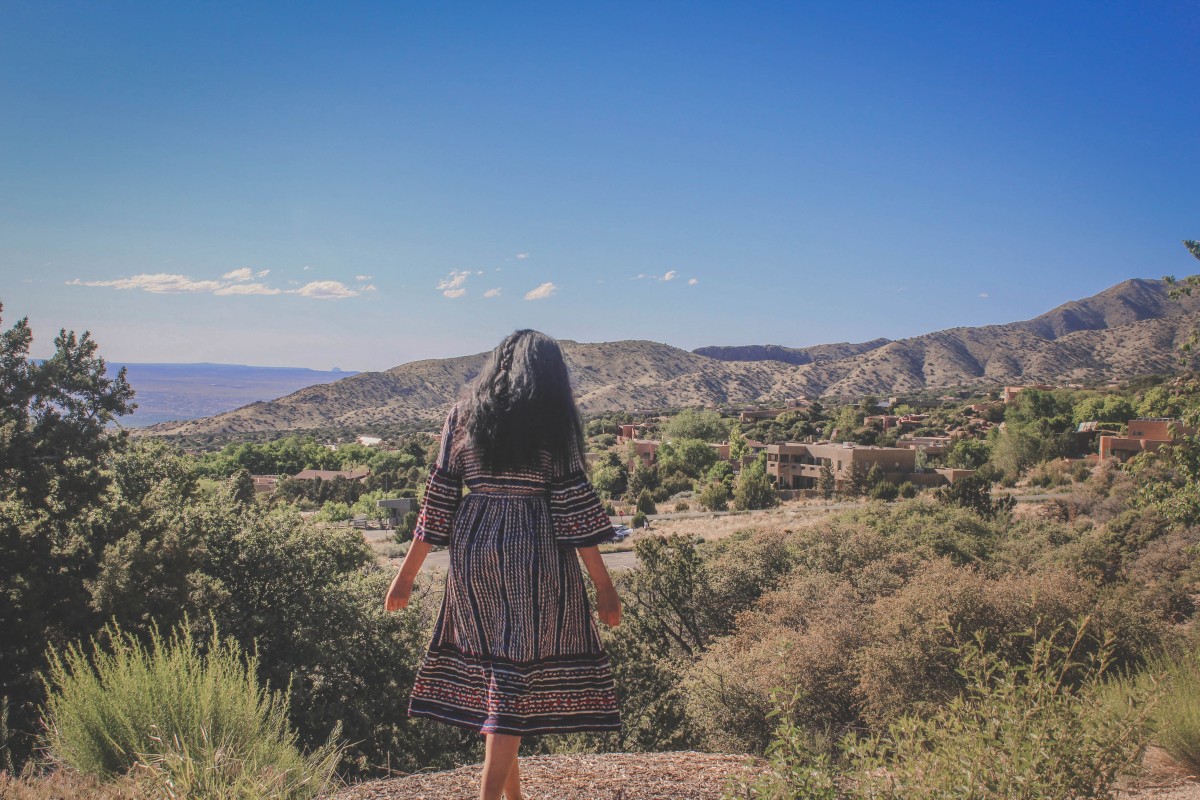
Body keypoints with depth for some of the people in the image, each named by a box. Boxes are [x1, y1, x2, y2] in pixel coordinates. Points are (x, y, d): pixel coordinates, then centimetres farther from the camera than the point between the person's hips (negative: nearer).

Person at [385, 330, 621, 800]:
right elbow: (573, 504, -6)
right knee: (516, 673, 0)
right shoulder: (552, 419, -2)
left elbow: (438, 498, 5)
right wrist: (603, 585, -1)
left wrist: (406, 575, 10)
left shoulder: (464, 414, 7)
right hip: (534, 551, -4)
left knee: (487, 668, 15)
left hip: (473, 550, 4)